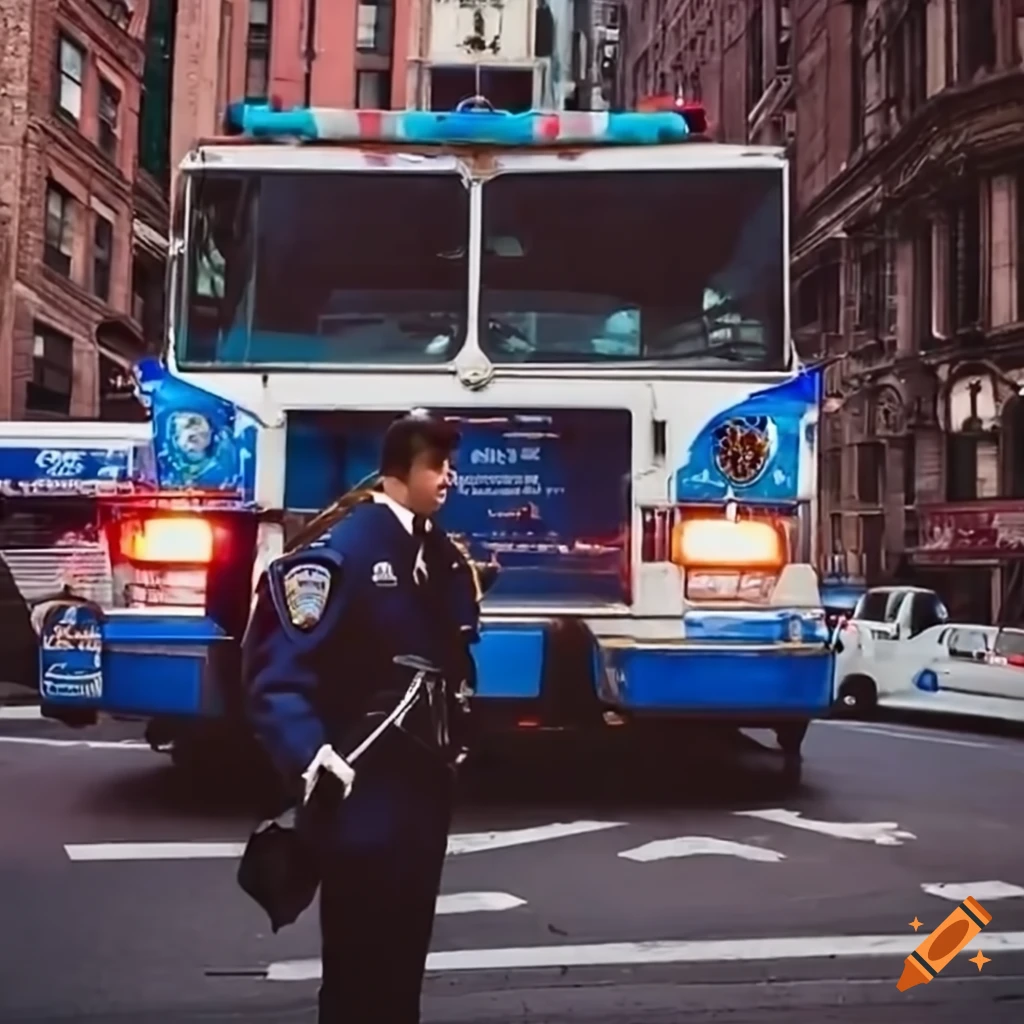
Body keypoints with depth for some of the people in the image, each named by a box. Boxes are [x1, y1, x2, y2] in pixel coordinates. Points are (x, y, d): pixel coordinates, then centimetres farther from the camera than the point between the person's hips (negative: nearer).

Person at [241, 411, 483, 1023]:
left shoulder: (443, 557, 10)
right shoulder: (342, 551, -16)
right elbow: (279, 670, -22)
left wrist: (458, 737, 6)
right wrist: (308, 755, -32)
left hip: (427, 783, 8)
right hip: (362, 790, -8)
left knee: (406, 951, 20)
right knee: (361, 957, 4)